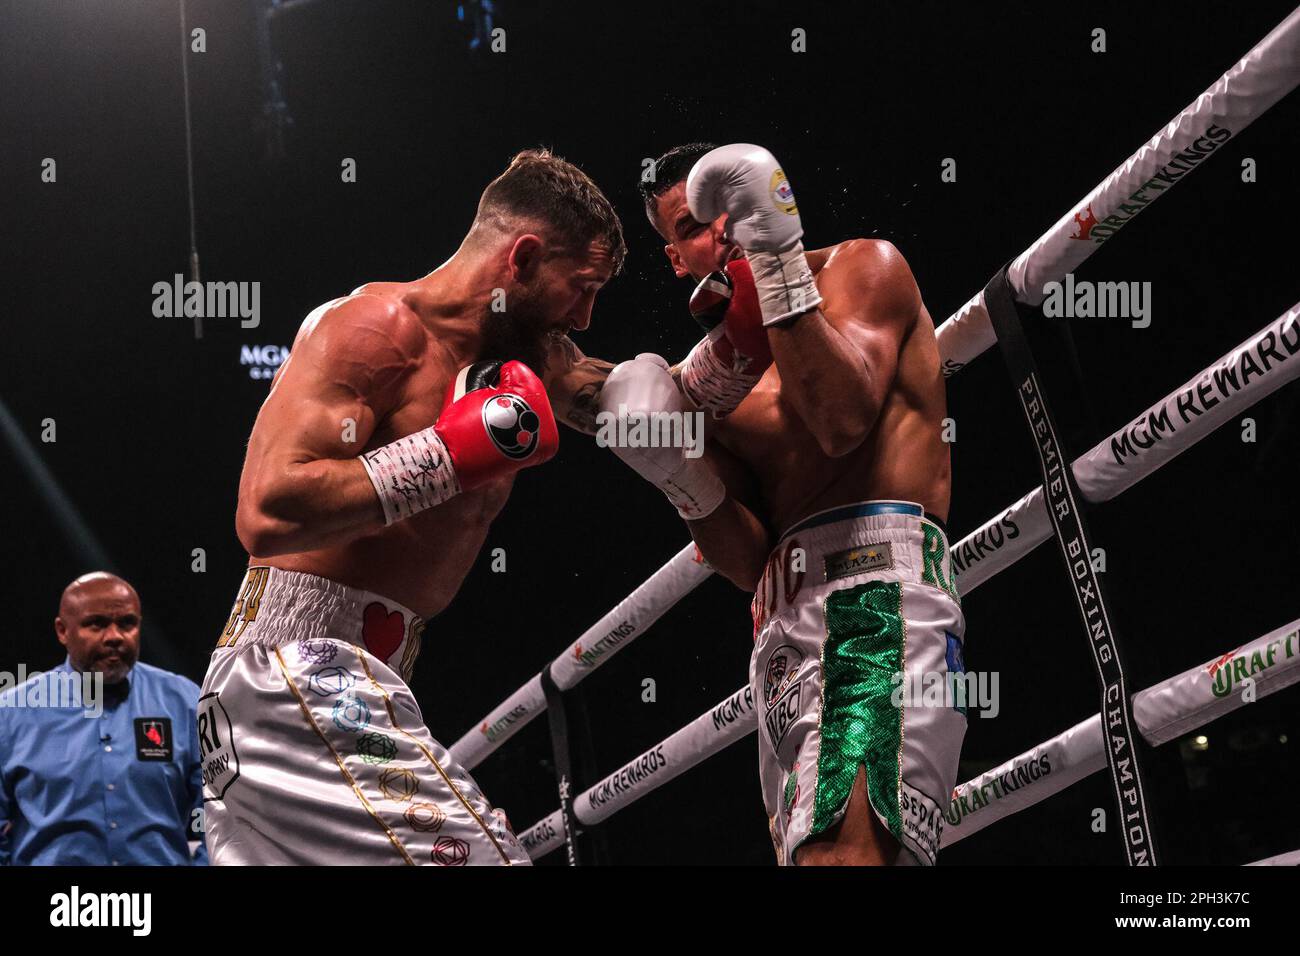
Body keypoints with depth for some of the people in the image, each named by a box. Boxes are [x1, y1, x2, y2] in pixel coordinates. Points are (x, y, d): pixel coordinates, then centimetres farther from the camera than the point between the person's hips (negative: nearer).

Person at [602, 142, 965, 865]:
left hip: (876, 584, -8)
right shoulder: (713, 376, 26)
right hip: (784, 626, 8)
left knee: (848, 845, -31)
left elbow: (842, 422, -9)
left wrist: (780, 260, -9)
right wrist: (686, 480, 0)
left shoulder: (864, 267, 11)